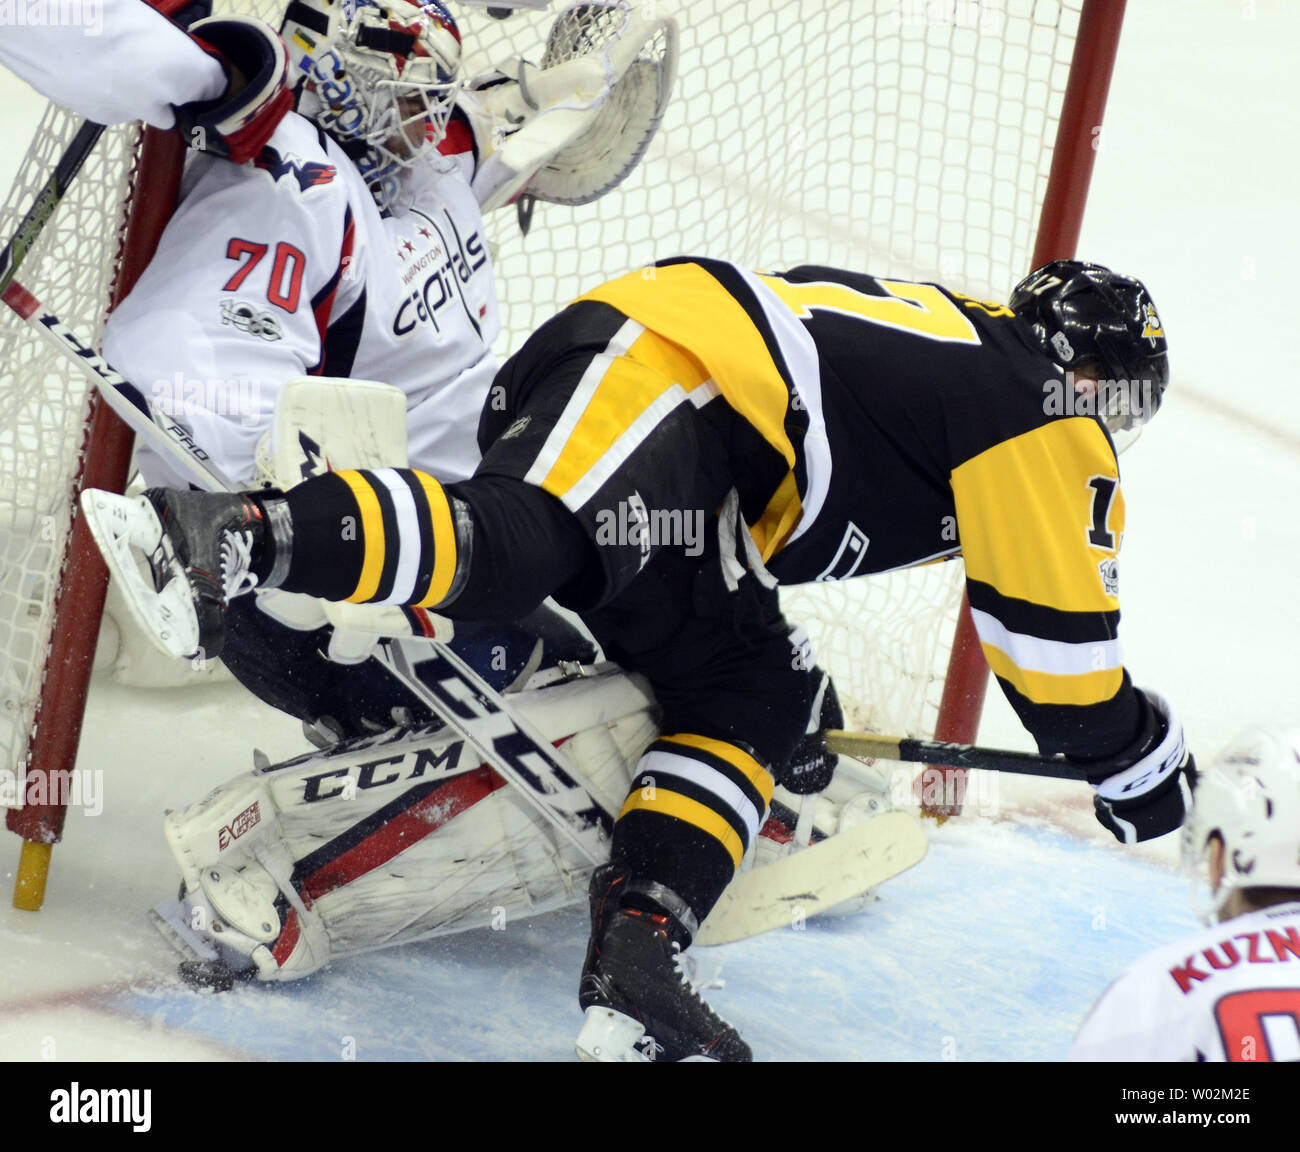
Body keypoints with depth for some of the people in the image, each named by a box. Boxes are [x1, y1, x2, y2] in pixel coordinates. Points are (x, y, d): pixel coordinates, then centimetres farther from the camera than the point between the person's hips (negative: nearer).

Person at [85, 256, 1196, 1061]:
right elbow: (1055, 626, 5)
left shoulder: (958, 347, 33)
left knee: (750, 696, 6)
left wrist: (789, 680, 47)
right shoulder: (1039, 414, 6)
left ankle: (637, 944, -10)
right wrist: (1142, 763, 20)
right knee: (510, 548, -36)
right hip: (647, 367, -10)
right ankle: (234, 533, -55)